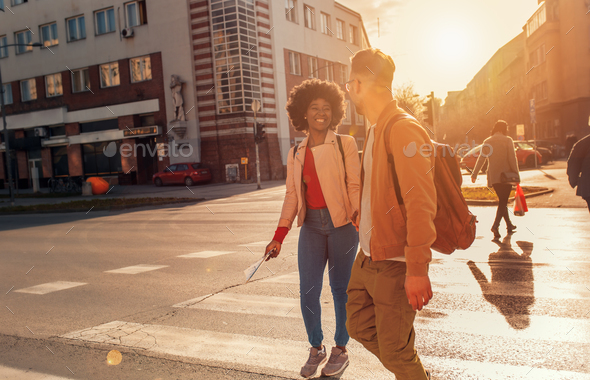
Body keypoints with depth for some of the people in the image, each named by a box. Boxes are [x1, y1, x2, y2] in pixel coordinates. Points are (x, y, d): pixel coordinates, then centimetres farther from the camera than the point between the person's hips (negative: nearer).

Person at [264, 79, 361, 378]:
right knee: (308, 291, 0)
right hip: (311, 226, 3)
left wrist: (358, 214, -22)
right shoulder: (296, 154, 12)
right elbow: (292, 196, 11)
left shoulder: (345, 144, 2)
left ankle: (340, 350, 24)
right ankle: (316, 349, 22)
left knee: (340, 289, 5)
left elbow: (354, 185, -4)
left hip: (342, 224, -3)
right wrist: (278, 237, 5)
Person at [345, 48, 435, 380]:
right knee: (360, 327, 19)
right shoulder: (375, 131, 12)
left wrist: (417, 270, -25)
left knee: (394, 351, 2)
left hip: (395, 264, -9)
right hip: (367, 258, 9)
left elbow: (421, 206, -24)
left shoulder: (405, 131, -19)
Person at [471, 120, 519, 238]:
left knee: (502, 201, 17)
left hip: (493, 177, 4)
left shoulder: (487, 142, 7)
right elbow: (512, 159, -9)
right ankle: (495, 225, -19)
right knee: (503, 202, -3)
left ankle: (509, 225, 26)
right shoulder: (507, 140, -5)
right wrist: (516, 174, -4)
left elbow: (481, 159, 9)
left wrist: (474, 174, 16)